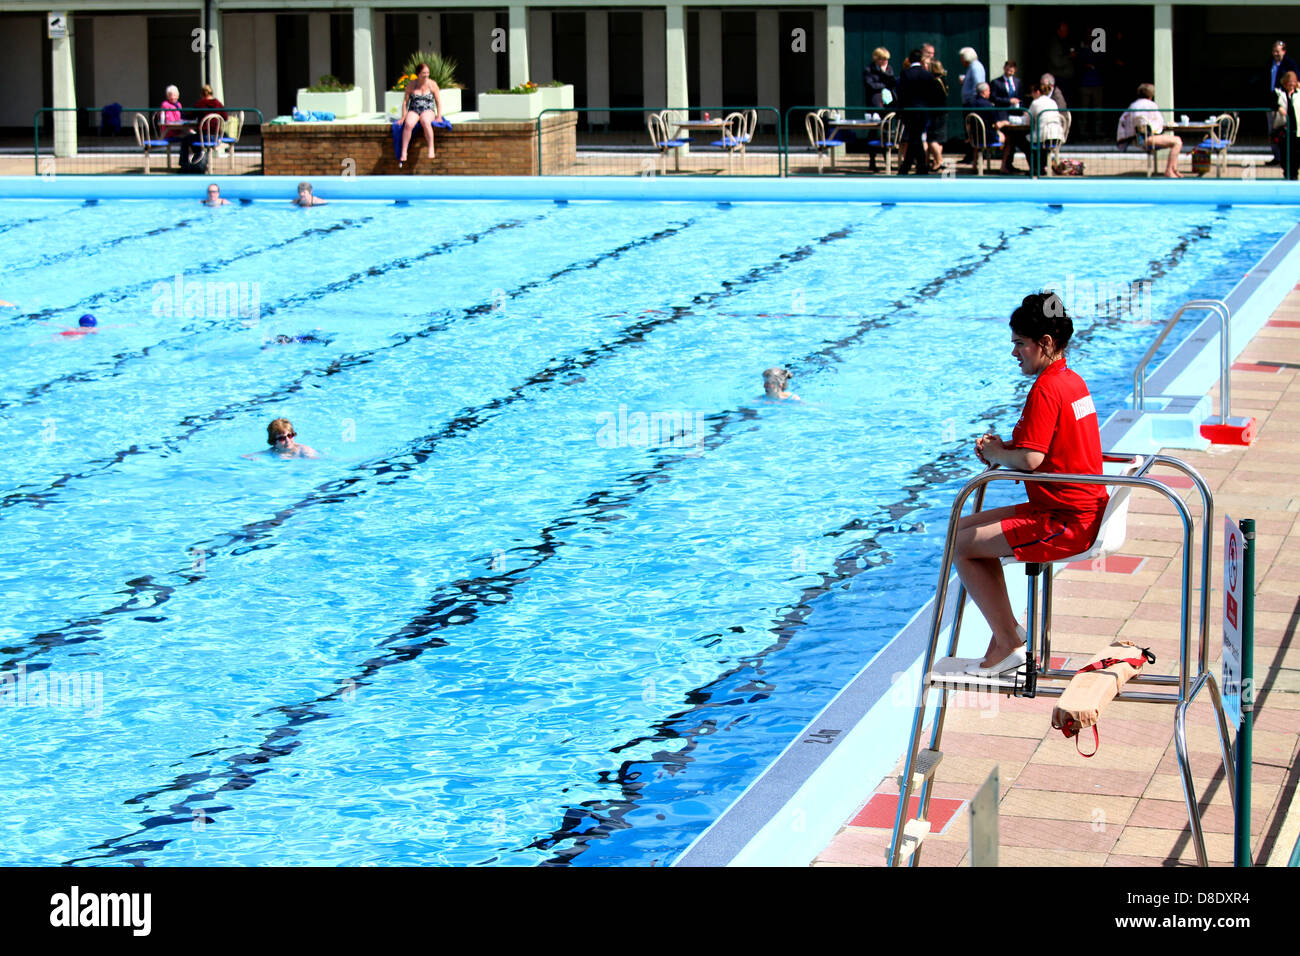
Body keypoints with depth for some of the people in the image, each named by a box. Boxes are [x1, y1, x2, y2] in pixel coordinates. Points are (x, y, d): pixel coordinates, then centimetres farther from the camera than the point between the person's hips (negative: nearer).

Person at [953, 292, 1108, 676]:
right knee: (968, 525, 18)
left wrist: (996, 455, -5)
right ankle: (1006, 627, 18)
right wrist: (1002, 447, 6)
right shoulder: (1072, 381, 13)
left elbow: (1030, 460, -25)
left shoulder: (1046, 389, -18)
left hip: (1064, 525, -10)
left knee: (961, 546, -8)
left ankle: (1009, 643, -2)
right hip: (1085, 512, 10)